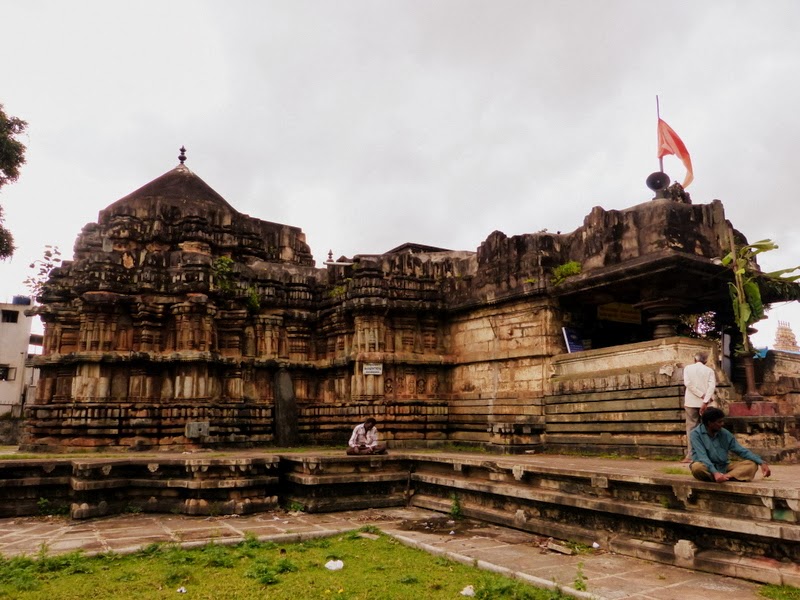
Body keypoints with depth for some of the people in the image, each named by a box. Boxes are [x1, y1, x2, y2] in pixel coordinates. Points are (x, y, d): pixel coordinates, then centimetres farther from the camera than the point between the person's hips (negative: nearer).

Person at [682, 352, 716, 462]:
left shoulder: (688, 368, 4)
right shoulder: (709, 370, 5)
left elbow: (688, 383, -10)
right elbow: (712, 386, -9)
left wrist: (701, 395, -10)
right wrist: (705, 400, -15)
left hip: (691, 402, -1)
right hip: (704, 403, 1)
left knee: (691, 428, 1)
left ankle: (690, 455, -5)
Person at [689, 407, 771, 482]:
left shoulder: (725, 434, 4)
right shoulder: (696, 433, -11)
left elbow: (742, 450, 5)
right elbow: (702, 456, -22)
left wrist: (761, 462, -9)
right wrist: (715, 473, -37)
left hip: (722, 467, 5)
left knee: (752, 464, -13)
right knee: (697, 467, -38)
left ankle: (725, 477, -35)